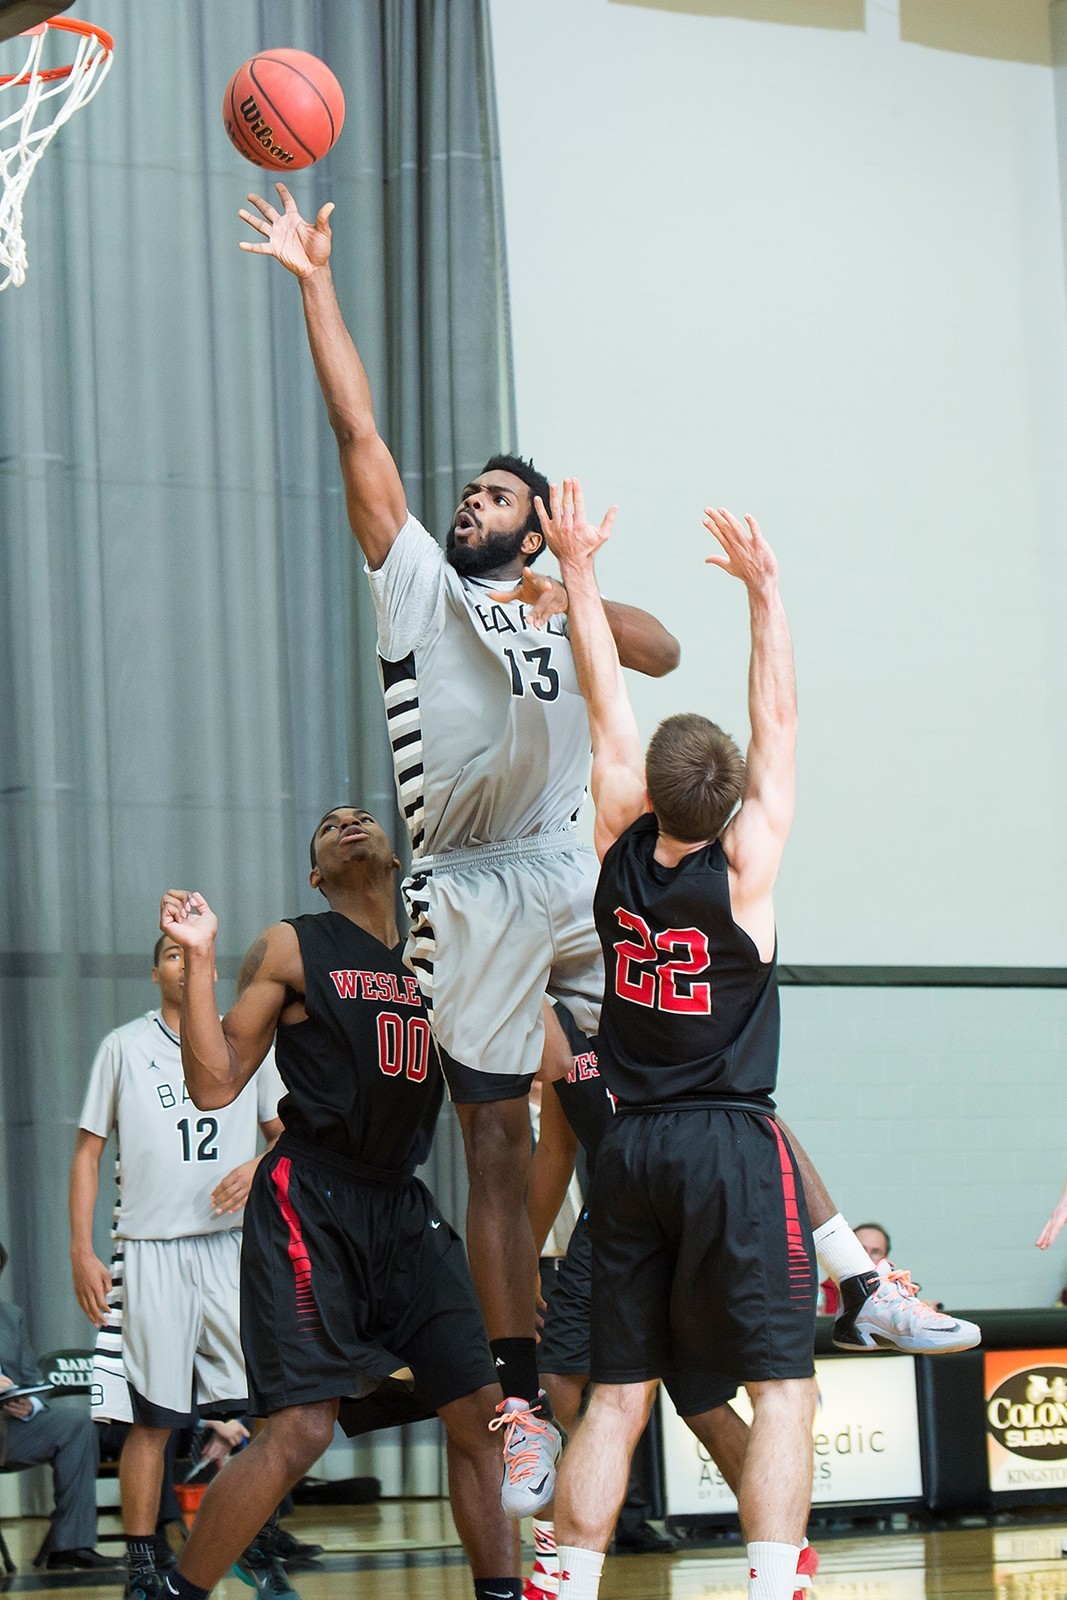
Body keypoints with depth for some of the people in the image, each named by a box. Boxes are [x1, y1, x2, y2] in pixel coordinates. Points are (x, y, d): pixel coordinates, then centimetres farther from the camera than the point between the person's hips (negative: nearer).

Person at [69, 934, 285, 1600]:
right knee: (151, 1420, -2)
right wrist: (82, 1253, -1)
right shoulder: (124, 1047, 7)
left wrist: (256, 1170, -7)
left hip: (234, 1245, 2)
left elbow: (286, 1134, 16)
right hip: (152, 1251, -2)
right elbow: (88, 1151, 7)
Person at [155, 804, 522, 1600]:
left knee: (480, 1412, 2)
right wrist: (200, 961, -14)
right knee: (301, 1429, -15)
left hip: (403, 1205, 6)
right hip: (310, 1205, -6)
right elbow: (215, 1087, -5)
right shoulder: (290, 950, 0)